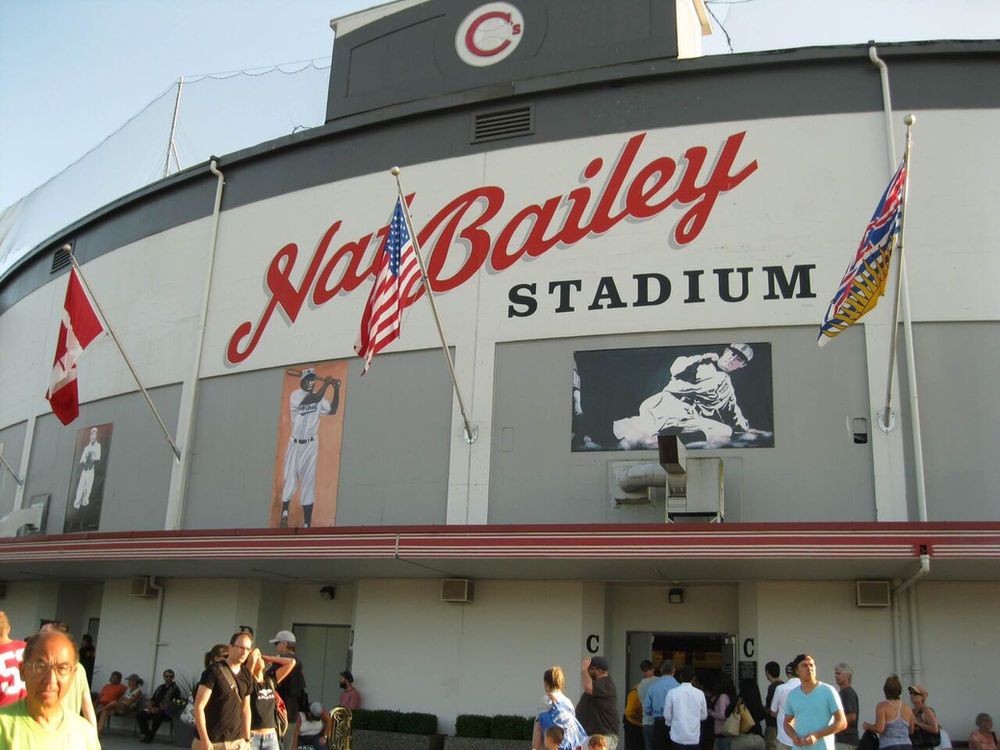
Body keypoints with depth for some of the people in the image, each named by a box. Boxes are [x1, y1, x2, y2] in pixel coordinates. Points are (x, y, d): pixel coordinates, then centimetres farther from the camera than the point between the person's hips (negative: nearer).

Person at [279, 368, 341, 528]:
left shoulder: (319, 398, 6)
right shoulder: (295, 395, -8)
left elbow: (332, 410, -6)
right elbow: (313, 400, -25)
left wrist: (336, 390, -14)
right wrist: (326, 384, -25)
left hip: (311, 445, 2)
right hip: (294, 444, -2)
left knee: (308, 482, 0)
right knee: (290, 481, 3)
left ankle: (307, 523, 2)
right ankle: (284, 512, 30)